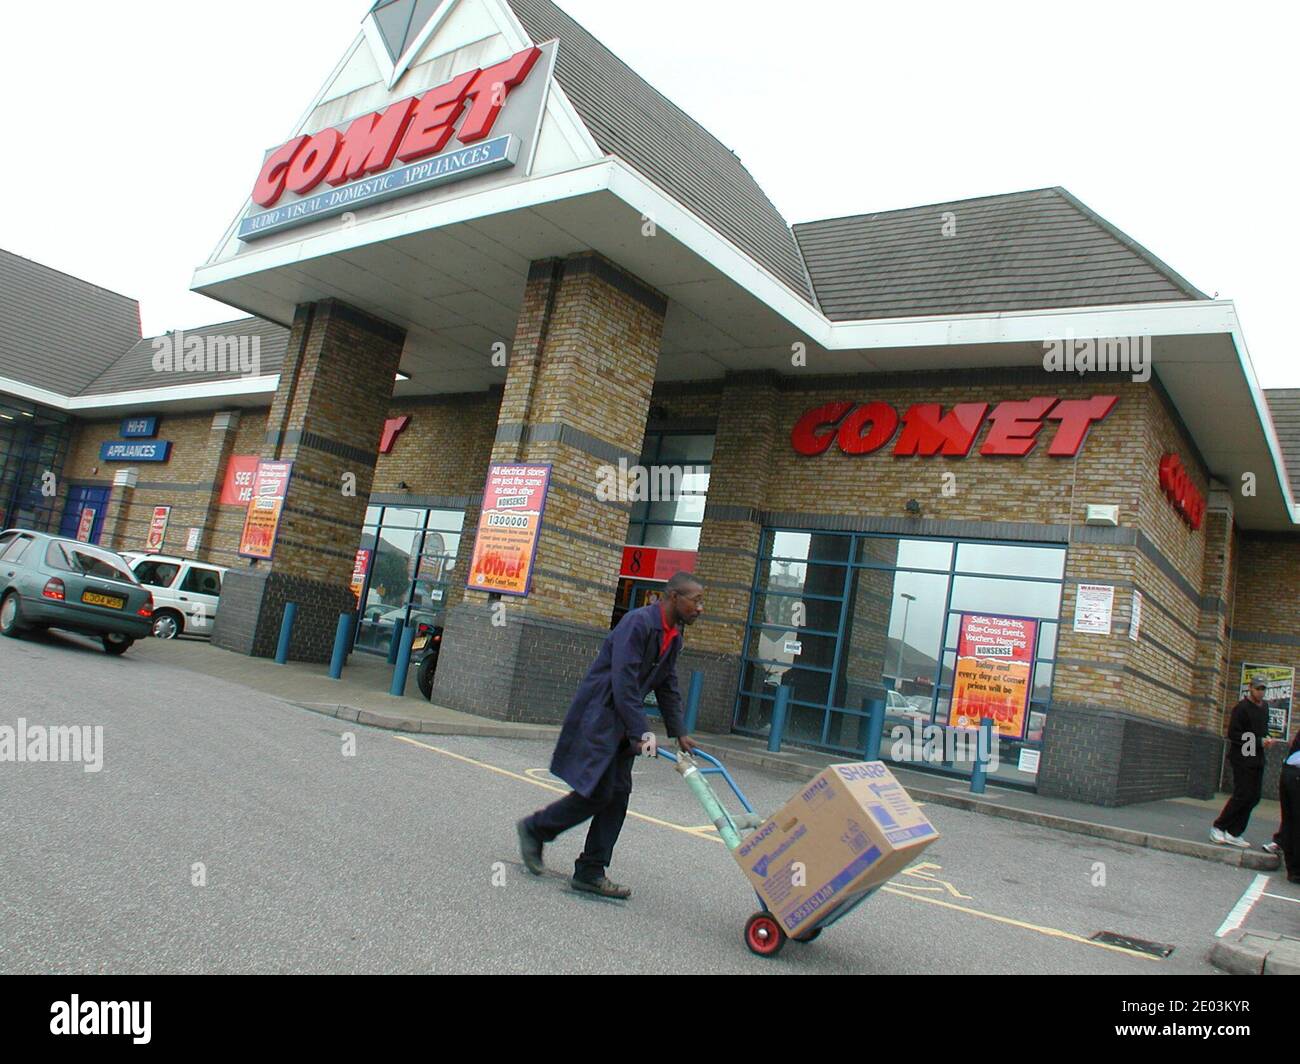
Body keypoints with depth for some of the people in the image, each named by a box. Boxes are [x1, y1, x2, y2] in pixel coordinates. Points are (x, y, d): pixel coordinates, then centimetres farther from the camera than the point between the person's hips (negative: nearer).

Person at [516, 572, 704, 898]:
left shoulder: (674, 637, 9)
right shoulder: (638, 622, -19)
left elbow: (668, 688, 17)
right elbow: (624, 683, -25)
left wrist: (679, 734, 12)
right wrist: (642, 733, -28)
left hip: (622, 724, 9)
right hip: (598, 715, -9)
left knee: (618, 795, 5)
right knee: (597, 792, -10)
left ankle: (590, 872, 12)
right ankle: (534, 828, 11)